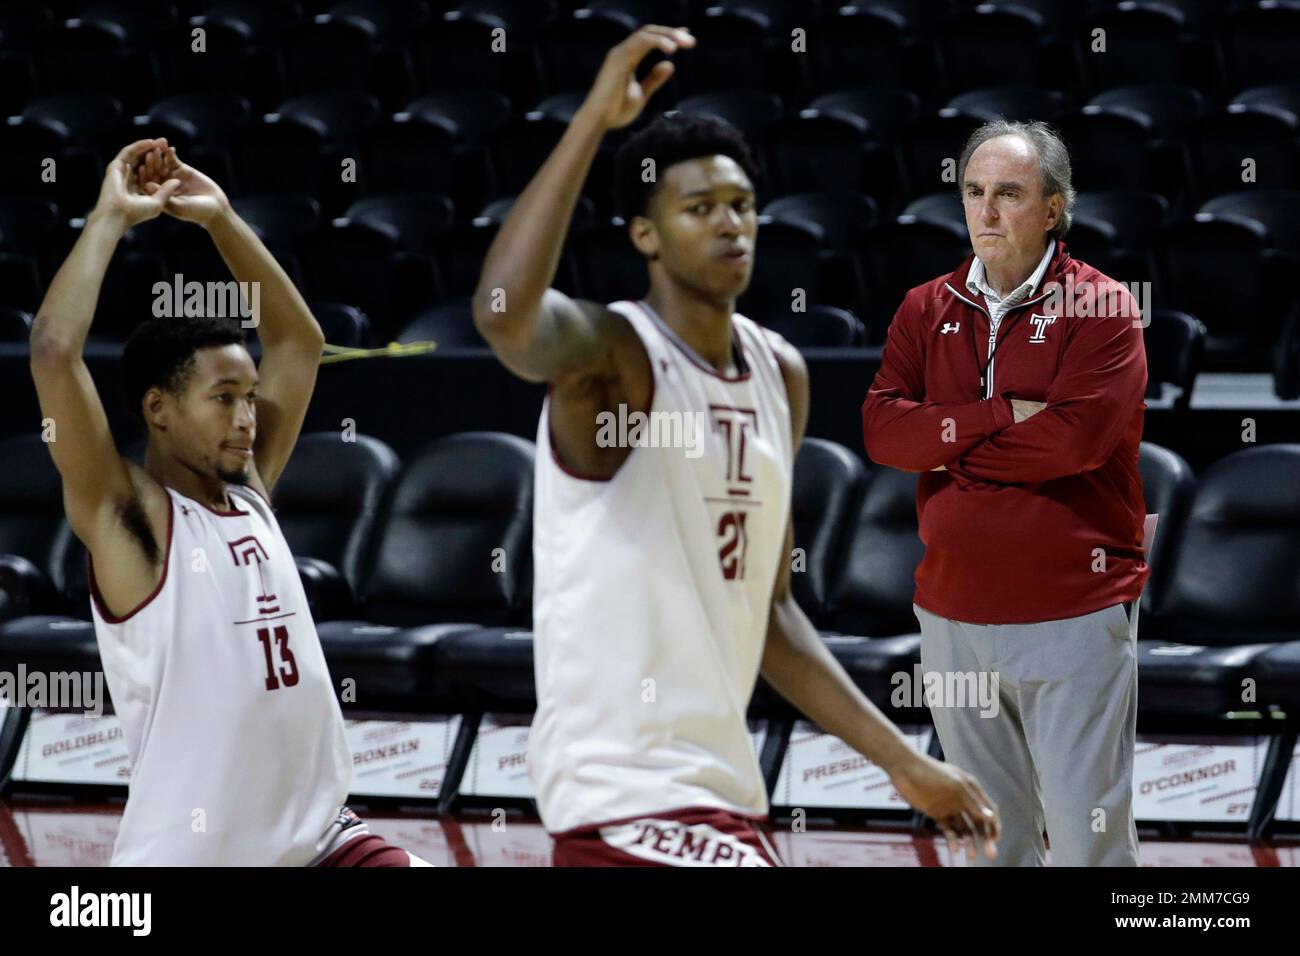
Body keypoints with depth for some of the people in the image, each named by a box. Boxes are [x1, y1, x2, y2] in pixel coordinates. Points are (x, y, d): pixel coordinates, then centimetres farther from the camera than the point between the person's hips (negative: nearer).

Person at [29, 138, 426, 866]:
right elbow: (54, 352, -21)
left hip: (322, 837, 7)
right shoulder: (123, 513, -7)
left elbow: (300, 340, 22)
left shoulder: (249, 487, 11)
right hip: (191, 855, -7)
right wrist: (111, 219, -10)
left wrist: (222, 220, 13)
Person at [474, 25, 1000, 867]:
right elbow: (504, 315, -37)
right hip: (628, 789, -9)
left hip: (722, 781, 9)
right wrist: (594, 120, -35)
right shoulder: (613, 354, -12)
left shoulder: (780, 376, 11)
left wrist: (905, 763, 15)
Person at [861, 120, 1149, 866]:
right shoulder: (926, 310, 9)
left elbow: (1077, 436, -19)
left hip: (1074, 615, -5)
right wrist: (1001, 417, -15)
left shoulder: (1101, 308, -6)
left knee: (1089, 836, -3)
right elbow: (882, 428, -3)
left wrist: (946, 444, -9)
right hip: (954, 616, 5)